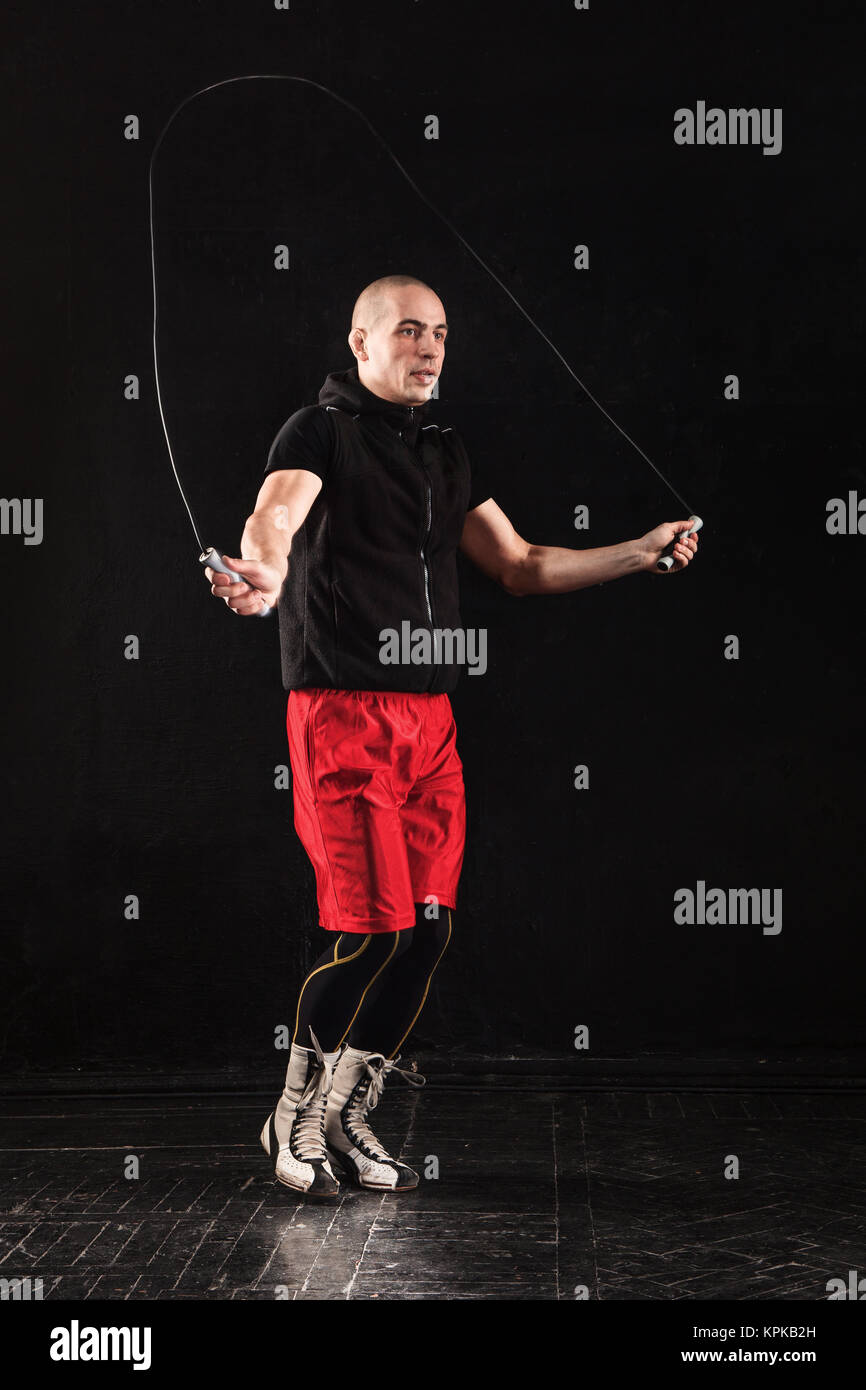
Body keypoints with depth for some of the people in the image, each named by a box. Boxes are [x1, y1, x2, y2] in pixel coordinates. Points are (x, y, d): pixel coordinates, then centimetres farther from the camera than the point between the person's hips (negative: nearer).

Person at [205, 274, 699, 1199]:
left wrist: (639, 554, 13)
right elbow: (275, 515, -23)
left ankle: (346, 1119, 17)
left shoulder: (445, 452, 19)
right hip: (342, 711, -7)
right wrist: (262, 569, -47)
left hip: (430, 719, 7)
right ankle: (292, 1119, 9)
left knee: (428, 925, 2)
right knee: (374, 928, -11)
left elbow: (519, 567, 22)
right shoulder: (320, 431, -3)